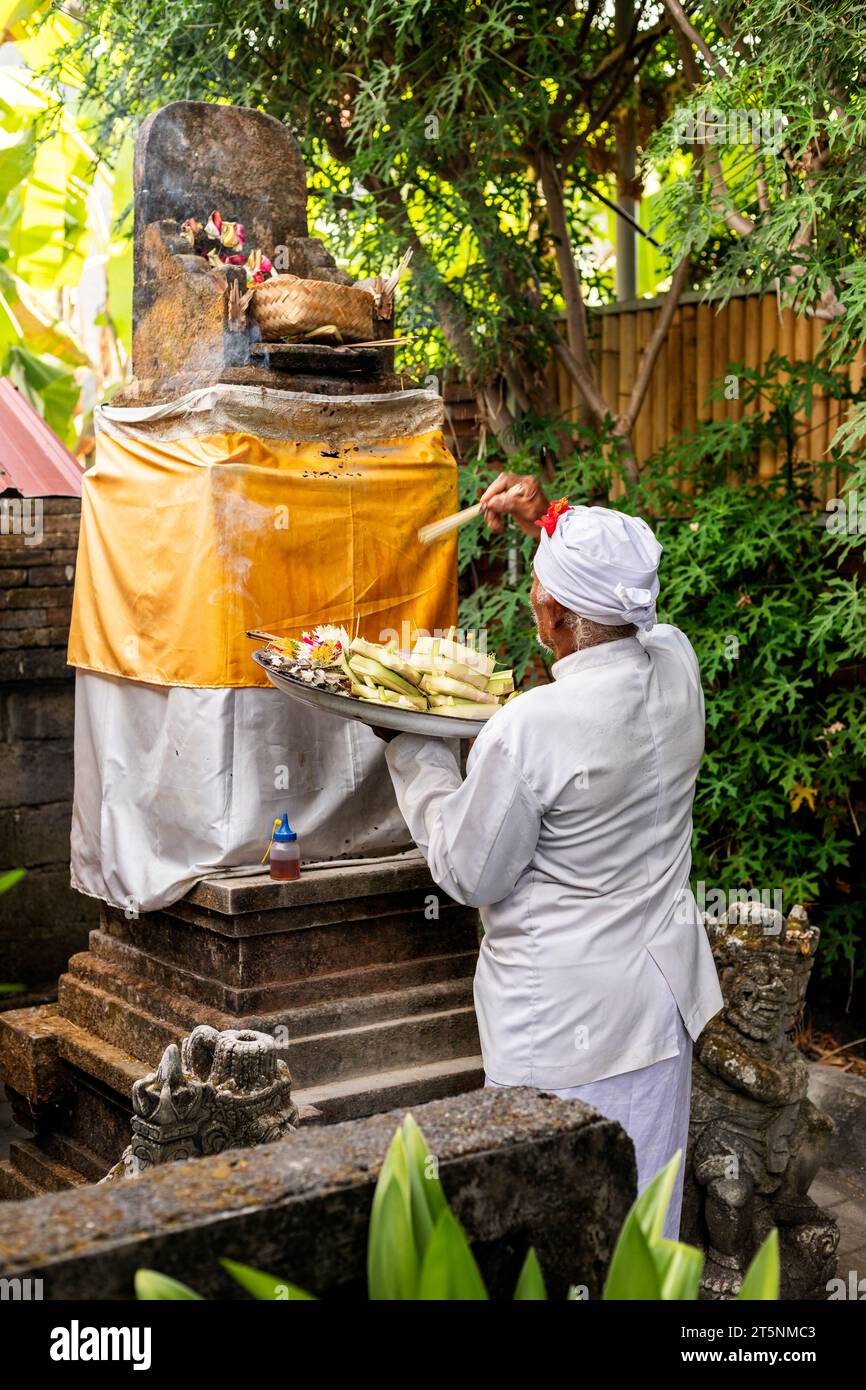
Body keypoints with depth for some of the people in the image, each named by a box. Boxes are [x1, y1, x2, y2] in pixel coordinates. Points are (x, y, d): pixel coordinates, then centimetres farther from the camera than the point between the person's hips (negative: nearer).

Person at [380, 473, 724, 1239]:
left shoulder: (529, 729, -25)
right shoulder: (677, 665, -7)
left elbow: (470, 874, -11)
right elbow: (625, 608, 19)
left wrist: (414, 749, -3)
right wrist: (551, 521, 12)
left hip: (563, 1019, -7)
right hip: (661, 995, 7)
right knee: (643, 1216, 22)